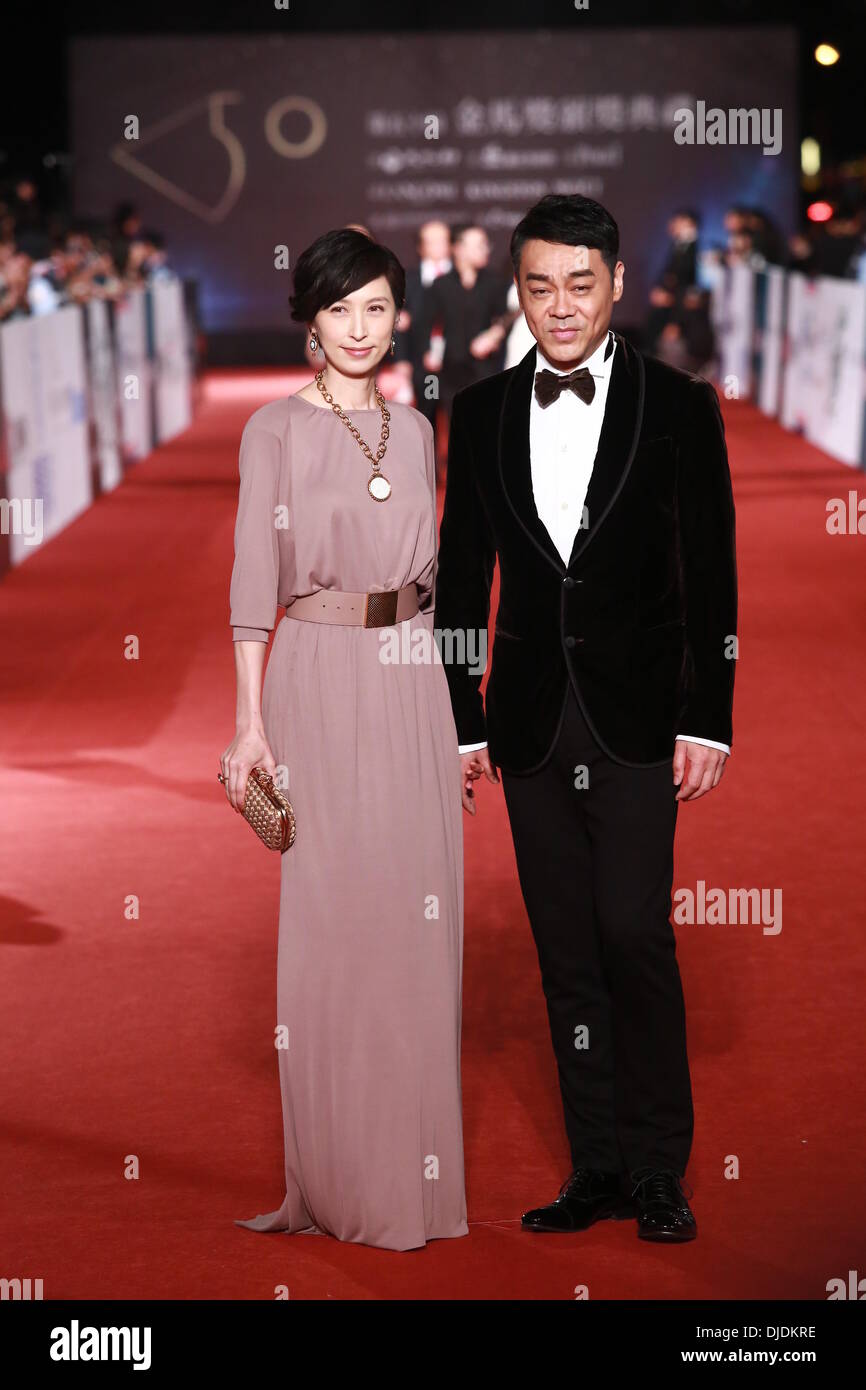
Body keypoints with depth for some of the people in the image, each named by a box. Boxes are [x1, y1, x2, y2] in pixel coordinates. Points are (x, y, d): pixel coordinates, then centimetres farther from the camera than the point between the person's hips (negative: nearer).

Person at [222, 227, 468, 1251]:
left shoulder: (415, 430, 13)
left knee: (417, 915, 4)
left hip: (410, 680, 4)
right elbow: (255, 579, -5)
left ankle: (411, 1162, 15)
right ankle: (339, 1179, 7)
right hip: (320, 677, -4)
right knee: (330, 917, -2)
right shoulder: (276, 429, -1)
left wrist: (443, 698, 12)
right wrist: (249, 722, -11)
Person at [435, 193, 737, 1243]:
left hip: (638, 716, -3)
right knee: (567, 954, 6)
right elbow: (462, 576, 11)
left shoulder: (678, 406, 0)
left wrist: (706, 722, -6)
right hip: (532, 721, 3)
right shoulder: (481, 413, 8)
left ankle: (658, 1170, 2)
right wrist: (463, 723, 7)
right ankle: (597, 1168, 15)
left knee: (635, 934, -10)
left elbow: (711, 576, -1)